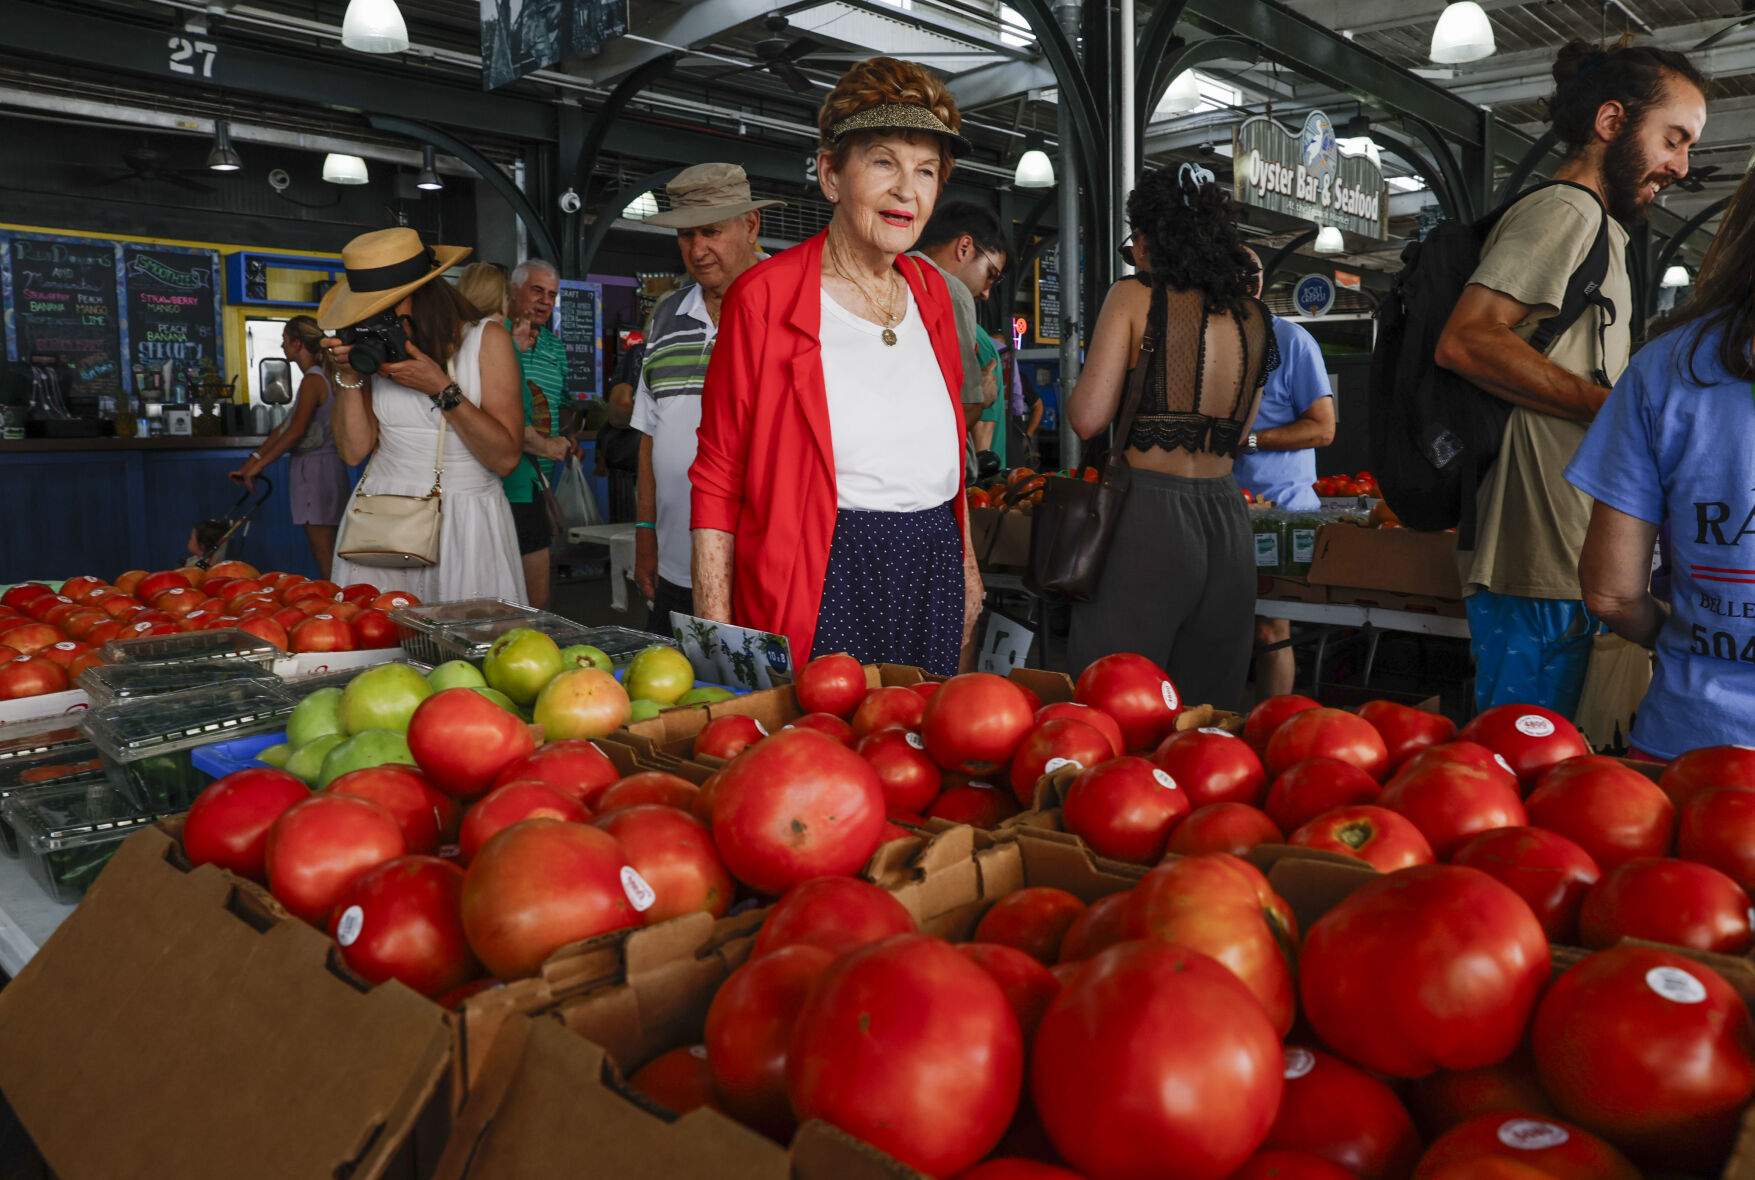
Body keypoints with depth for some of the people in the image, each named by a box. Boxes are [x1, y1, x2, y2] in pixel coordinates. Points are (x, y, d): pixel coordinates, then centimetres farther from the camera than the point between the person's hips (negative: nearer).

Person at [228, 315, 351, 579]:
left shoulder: (312, 380, -13)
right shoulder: (320, 376, 17)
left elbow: (296, 430, -21)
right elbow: (286, 426, 18)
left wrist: (259, 464, -16)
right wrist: (255, 458, 15)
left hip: (317, 466, -10)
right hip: (314, 466, 10)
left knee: (323, 552, -8)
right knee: (325, 550, 11)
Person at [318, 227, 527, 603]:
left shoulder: (486, 338, -4)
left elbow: (506, 458, -10)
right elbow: (354, 451, 3)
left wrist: (442, 389, -16)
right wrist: (348, 376, -8)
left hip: (466, 528, -2)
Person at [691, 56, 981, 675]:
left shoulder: (931, 291, 9)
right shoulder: (764, 296, -9)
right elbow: (717, 479, -8)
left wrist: (967, 568, 20)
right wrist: (719, 645, -13)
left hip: (932, 577, 6)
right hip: (823, 584, -5)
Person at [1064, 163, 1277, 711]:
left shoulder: (1134, 296, -3)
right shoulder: (1255, 316, 12)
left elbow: (1088, 417, -10)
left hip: (1148, 518, -5)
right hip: (1228, 521, 6)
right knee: (1209, 716, 12)